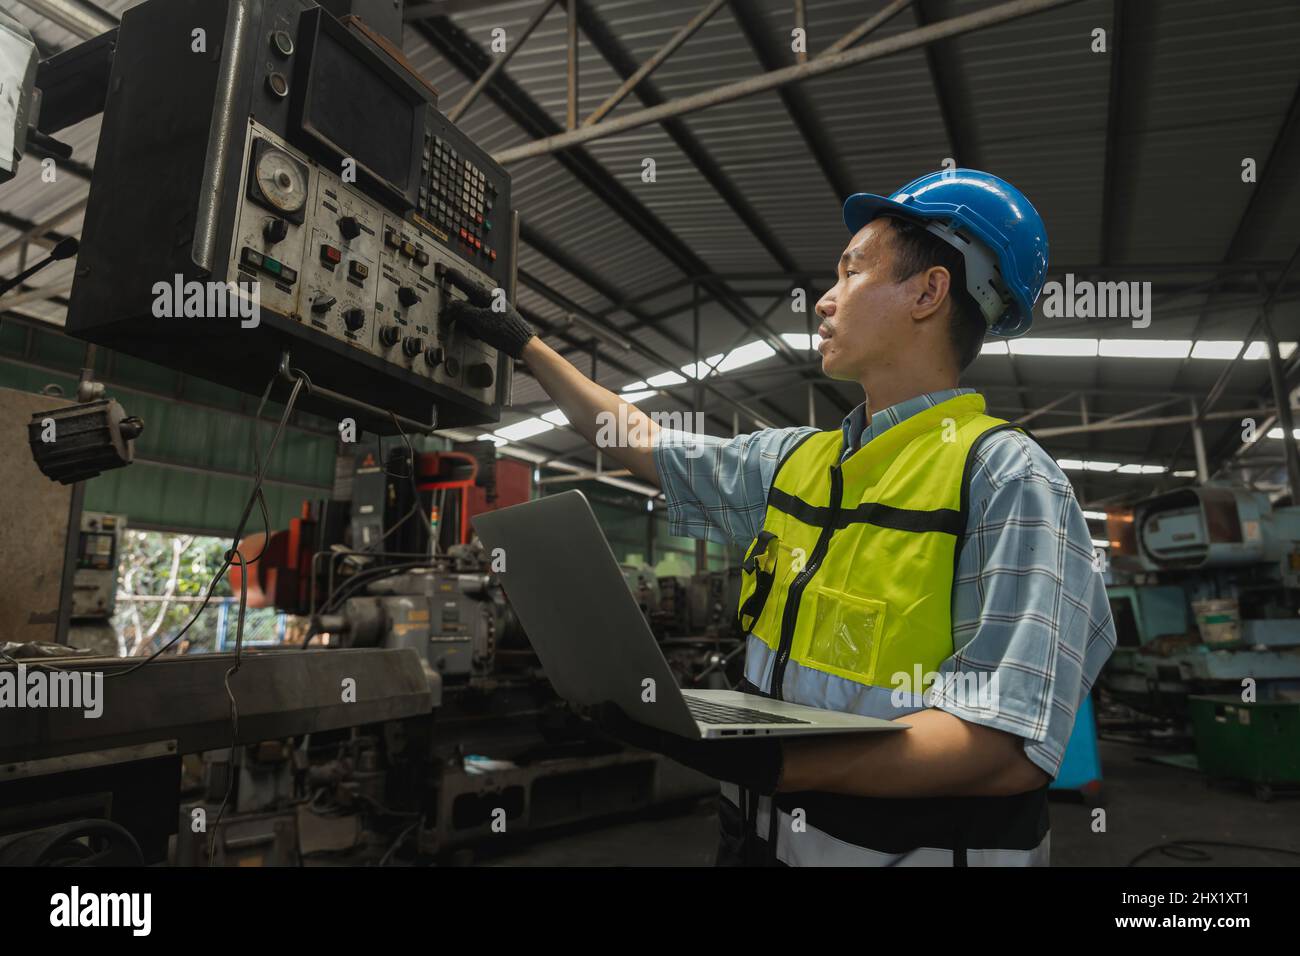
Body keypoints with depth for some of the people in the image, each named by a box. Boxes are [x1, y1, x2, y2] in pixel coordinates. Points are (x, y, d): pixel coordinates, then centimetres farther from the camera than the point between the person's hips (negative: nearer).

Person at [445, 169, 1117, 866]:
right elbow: (639, 443, 17)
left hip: (905, 844, -5)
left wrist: (772, 763, -34)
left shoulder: (1004, 475, -14)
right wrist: (525, 345, 24)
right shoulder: (795, 459, 7)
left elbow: (1010, 748, -22)